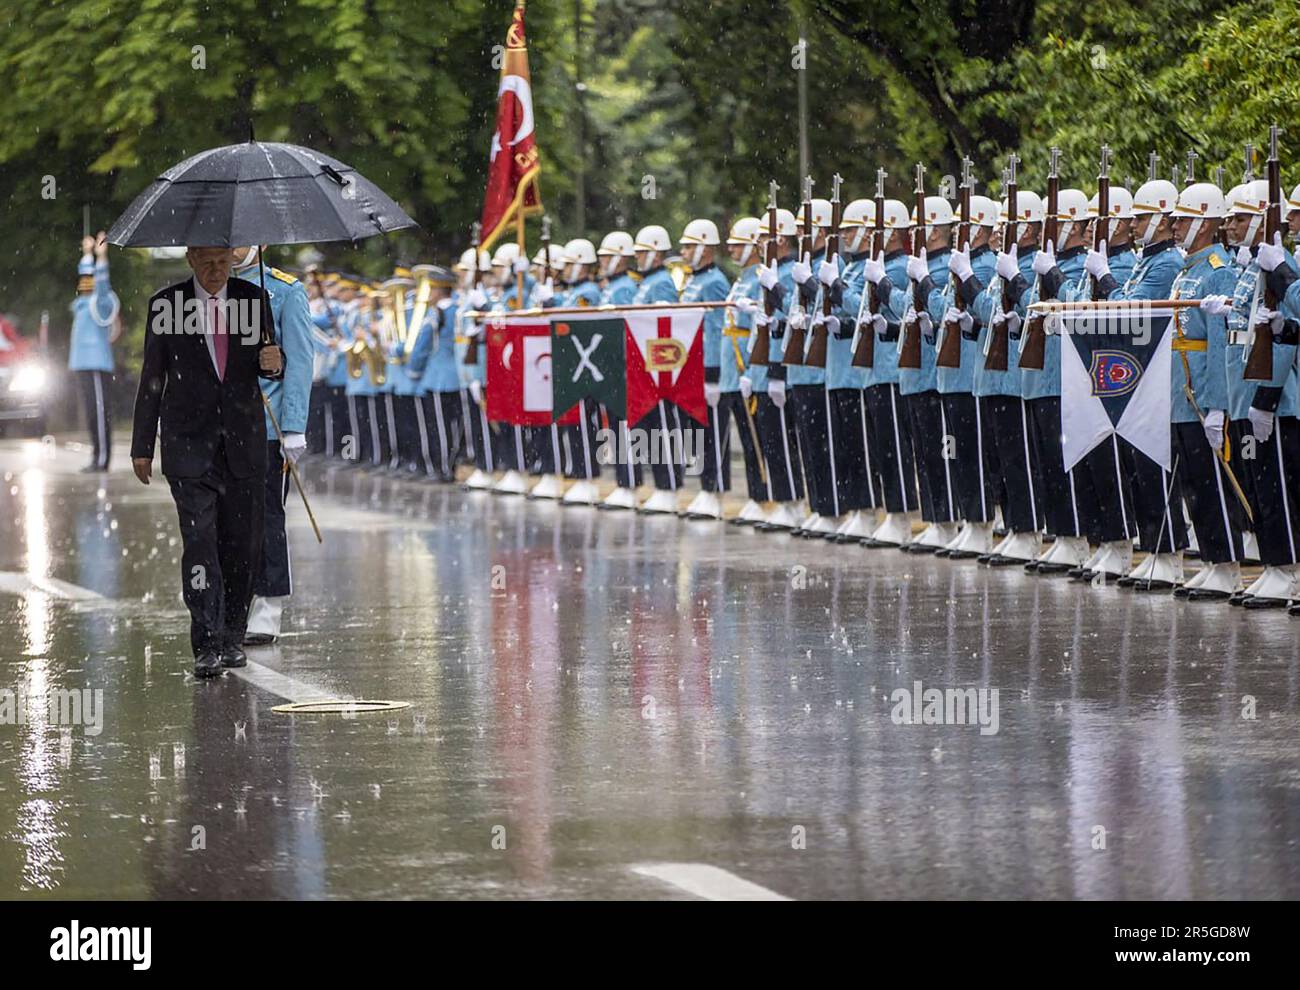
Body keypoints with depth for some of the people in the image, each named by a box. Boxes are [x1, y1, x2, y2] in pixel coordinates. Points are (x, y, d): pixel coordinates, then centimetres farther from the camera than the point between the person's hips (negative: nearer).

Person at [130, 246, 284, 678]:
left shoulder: (254, 298, 5)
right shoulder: (165, 305, 0)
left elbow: (269, 366, 11)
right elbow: (152, 379, 5)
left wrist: (274, 363, -15)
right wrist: (142, 447, 4)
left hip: (243, 438, 3)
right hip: (189, 440, -3)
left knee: (243, 541, 5)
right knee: (200, 540, -12)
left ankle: (231, 638, 18)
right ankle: (207, 646, -15)